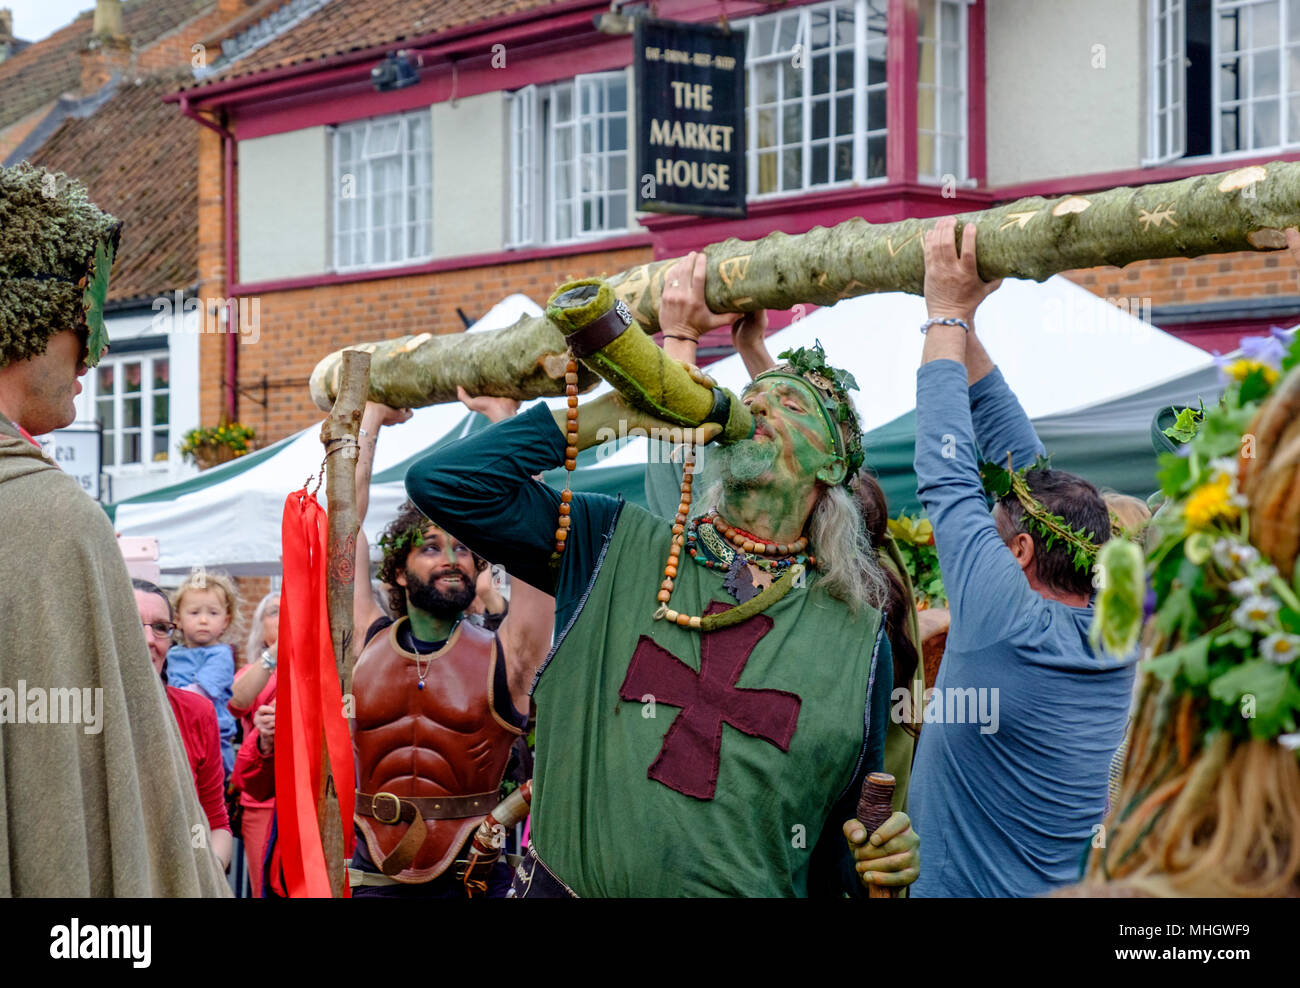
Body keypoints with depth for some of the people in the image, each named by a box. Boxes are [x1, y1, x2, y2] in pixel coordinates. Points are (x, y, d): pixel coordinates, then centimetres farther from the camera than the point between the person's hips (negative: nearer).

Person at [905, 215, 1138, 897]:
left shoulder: (1009, 625, -23)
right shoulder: (1117, 633, -5)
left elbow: (947, 475, -15)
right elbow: (1022, 467, 2)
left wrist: (948, 315, -5)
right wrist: (962, 326, 4)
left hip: (965, 888, -6)